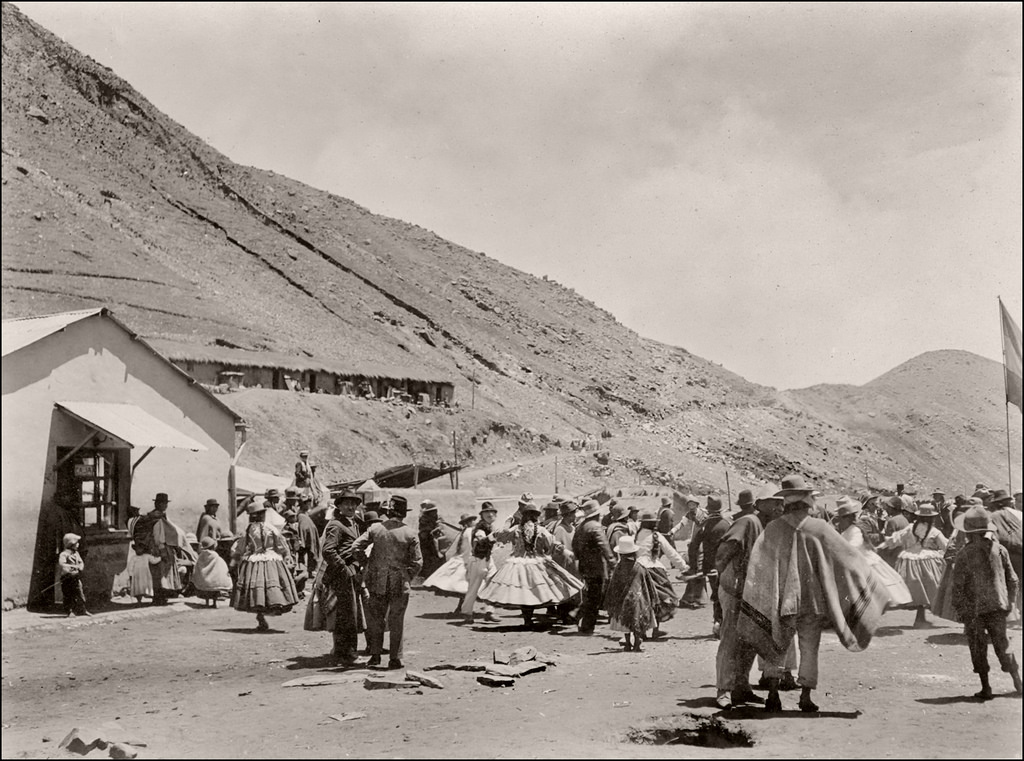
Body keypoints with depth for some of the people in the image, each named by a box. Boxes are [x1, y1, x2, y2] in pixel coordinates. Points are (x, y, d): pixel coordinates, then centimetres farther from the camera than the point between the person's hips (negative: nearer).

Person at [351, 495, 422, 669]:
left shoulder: (375, 529, -2)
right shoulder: (410, 534, -6)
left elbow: (355, 547, -3)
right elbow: (417, 562, -6)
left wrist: (366, 561, 13)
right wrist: (407, 578, 8)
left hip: (377, 582, 1)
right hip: (400, 583, -1)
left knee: (375, 618, 15)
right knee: (397, 621, 7)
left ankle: (375, 655, 16)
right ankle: (395, 658, 9)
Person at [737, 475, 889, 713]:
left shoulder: (773, 528, -5)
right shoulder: (819, 529, -6)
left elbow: (757, 564, -10)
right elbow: (849, 558, 0)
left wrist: (749, 599, -6)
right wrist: (875, 591, 12)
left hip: (781, 602, 1)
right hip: (812, 599, -1)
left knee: (777, 648, 13)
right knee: (809, 650, 9)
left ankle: (773, 694, 5)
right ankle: (805, 698, 7)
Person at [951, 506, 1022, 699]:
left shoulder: (965, 555, -12)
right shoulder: (1000, 550, -1)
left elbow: (958, 586, -12)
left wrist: (961, 609, -2)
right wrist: (1009, 601, 16)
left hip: (975, 608, -3)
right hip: (998, 606, 4)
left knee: (978, 647, 7)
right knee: (1002, 643, 17)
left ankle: (986, 688, 10)